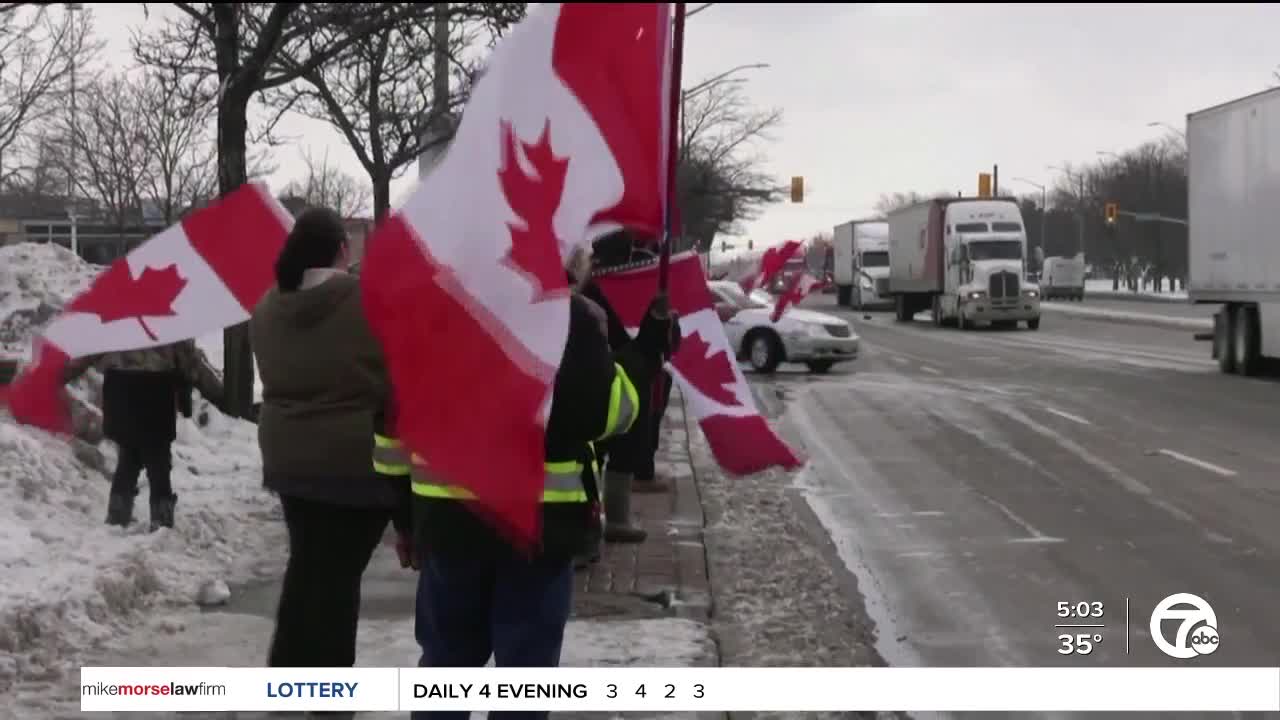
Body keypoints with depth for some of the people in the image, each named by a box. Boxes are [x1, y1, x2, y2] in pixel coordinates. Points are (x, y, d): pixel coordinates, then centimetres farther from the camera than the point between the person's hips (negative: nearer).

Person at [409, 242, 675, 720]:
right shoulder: (570, 316, -9)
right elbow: (600, 415, -14)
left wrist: (403, 506, 13)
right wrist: (649, 346, -3)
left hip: (448, 515, 4)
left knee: (446, 656, 15)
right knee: (527, 663, 6)